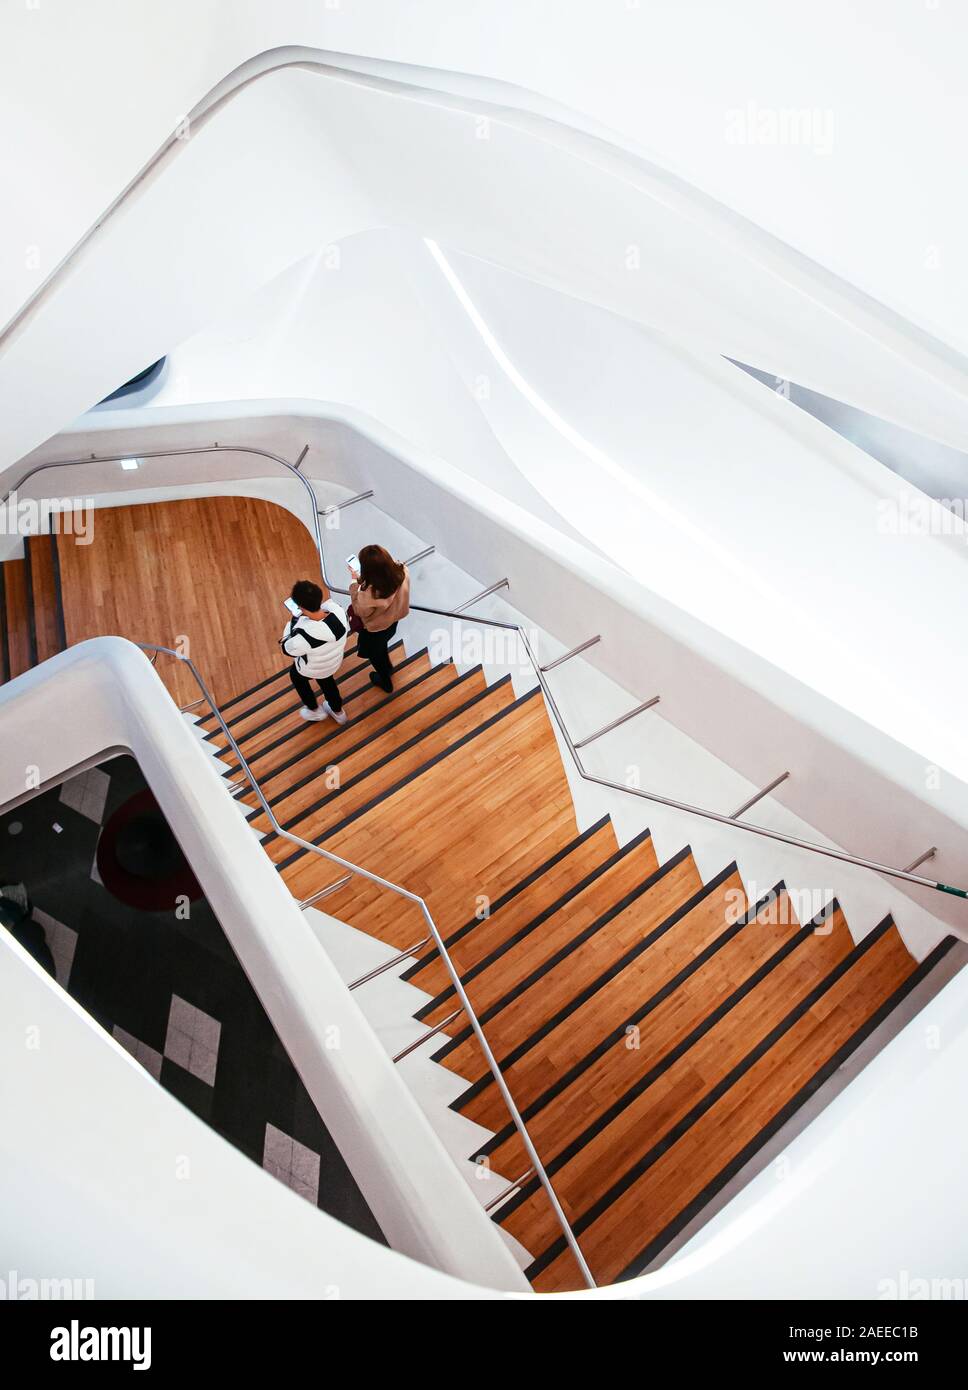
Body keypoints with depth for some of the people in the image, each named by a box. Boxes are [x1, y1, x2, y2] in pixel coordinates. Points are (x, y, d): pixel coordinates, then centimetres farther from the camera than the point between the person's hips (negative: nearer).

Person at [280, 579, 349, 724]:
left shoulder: (303, 635, -44)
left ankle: (315, 711, 52)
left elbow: (288, 649, -20)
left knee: (295, 675, 32)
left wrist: (294, 621, -10)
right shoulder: (337, 610, -32)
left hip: (311, 670, -4)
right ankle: (338, 711, 61)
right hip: (334, 662, 4)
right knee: (326, 680, 37)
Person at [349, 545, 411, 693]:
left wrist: (356, 583, -18)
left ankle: (386, 682, 55)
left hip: (374, 630, -5)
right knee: (381, 646, 37)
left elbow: (360, 611, -21)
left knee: (374, 654, 29)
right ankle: (388, 669, 65)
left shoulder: (369, 595, -45)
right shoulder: (403, 572, -30)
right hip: (393, 621, 5)